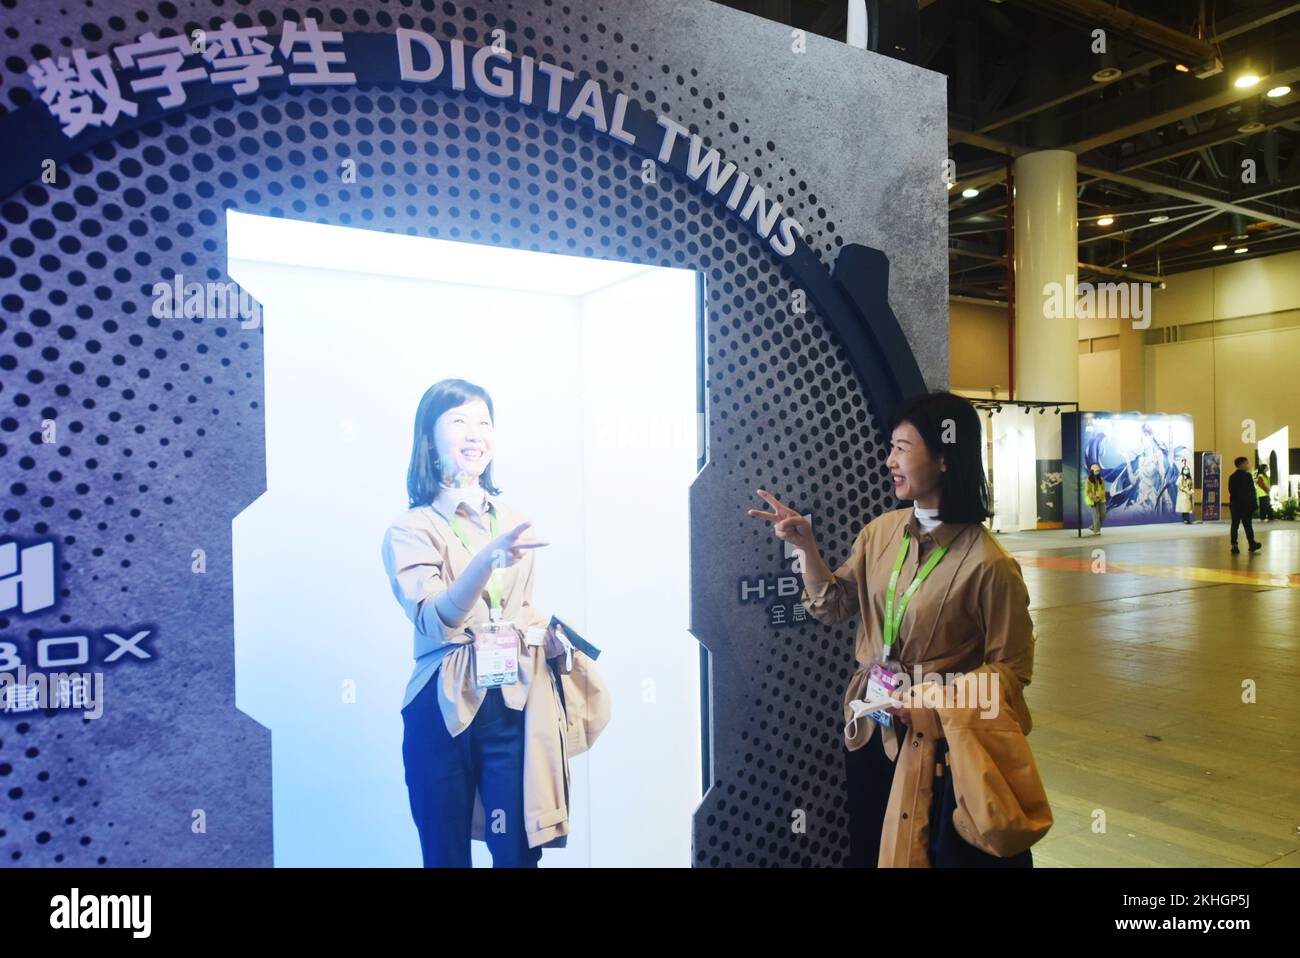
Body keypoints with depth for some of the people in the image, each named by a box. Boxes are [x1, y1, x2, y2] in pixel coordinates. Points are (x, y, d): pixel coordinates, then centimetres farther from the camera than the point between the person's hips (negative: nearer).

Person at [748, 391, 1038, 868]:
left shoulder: (987, 563, -20)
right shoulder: (880, 531, -2)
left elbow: (1011, 668, -13)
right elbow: (833, 608, 5)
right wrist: (805, 546, -9)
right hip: (870, 727, 5)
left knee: (930, 853, 15)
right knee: (866, 850, 20)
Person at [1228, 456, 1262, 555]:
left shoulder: (1232, 477, 8)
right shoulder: (1247, 476, -10)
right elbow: (1251, 491, -11)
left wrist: (1234, 500, 14)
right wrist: (1254, 504, -7)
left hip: (1234, 504, 5)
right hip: (1245, 505, -5)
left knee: (1234, 525, 4)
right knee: (1247, 525, 3)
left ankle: (1234, 546, 1)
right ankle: (1252, 544, 12)